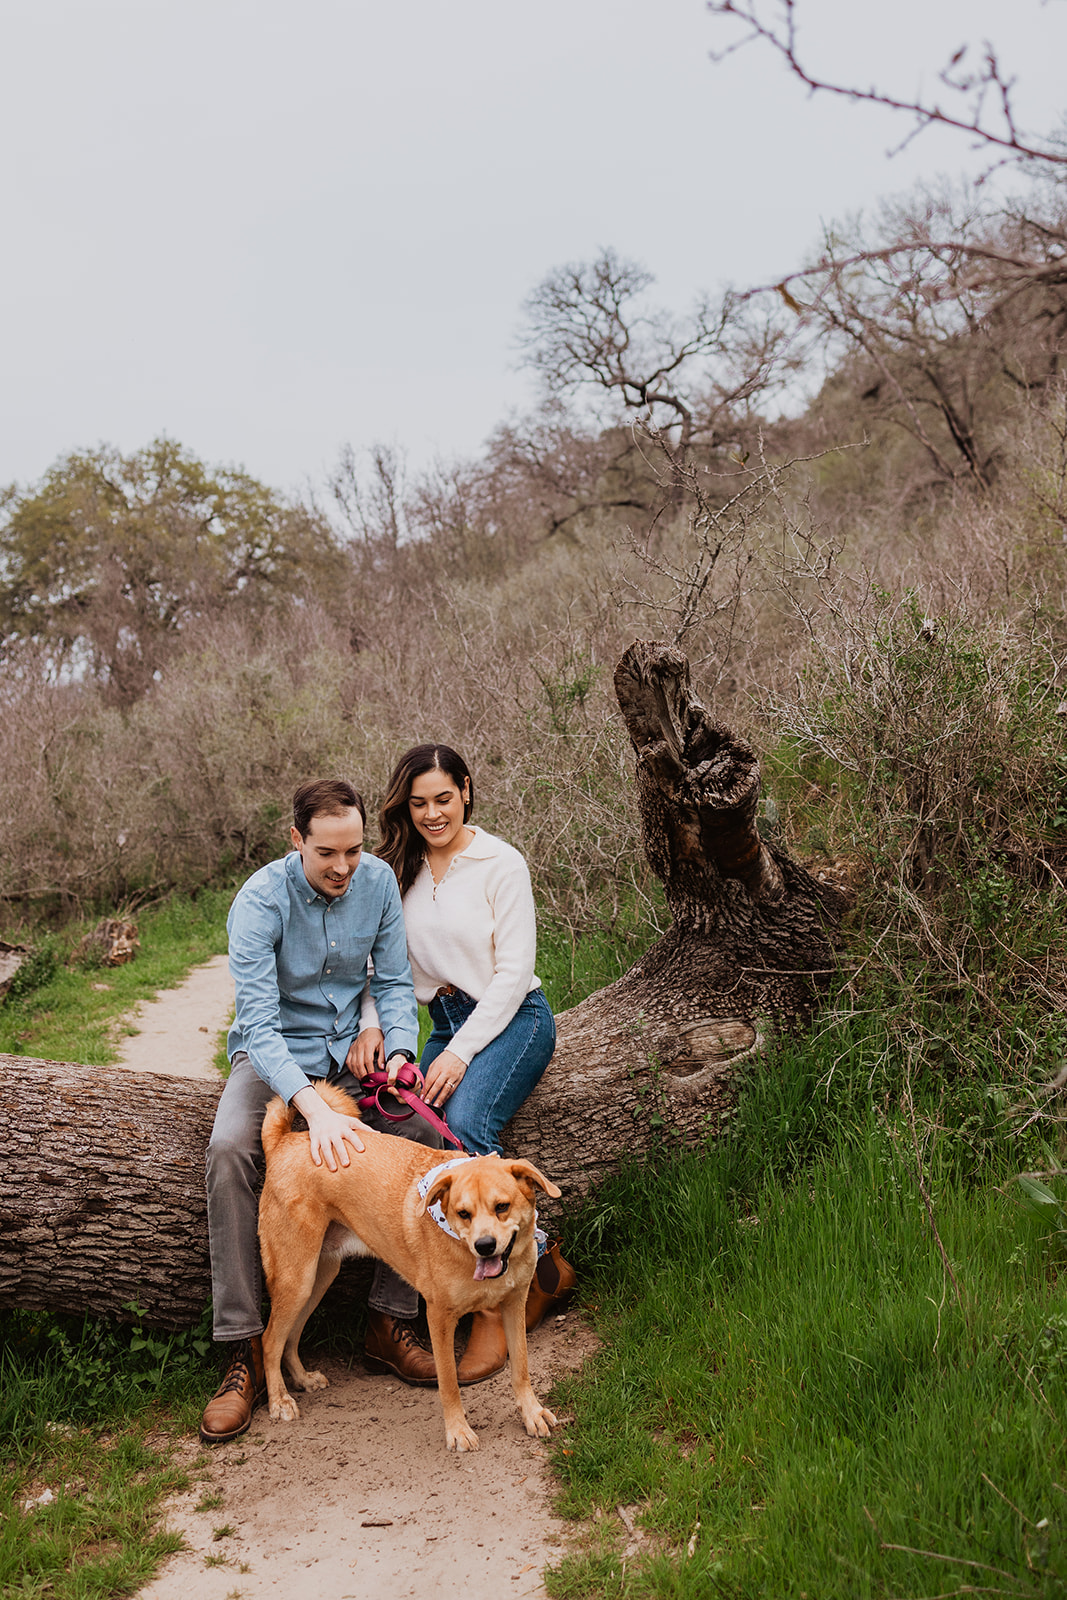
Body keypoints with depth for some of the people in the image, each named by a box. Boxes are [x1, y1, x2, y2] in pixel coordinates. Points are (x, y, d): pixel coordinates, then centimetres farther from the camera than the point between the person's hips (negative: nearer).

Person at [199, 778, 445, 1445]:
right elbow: (260, 1024, -29)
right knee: (230, 1147, -33)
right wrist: (314, 1108, -43)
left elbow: (395, 983, 1)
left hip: (351, 1047, 3)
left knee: (422, 1131, -23)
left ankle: (393, 1316, -10)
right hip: (276, 1053, -3)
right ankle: (245, 1350, -24)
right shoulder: (261, 900, -22)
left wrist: (399, 1052, -20)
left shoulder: (378, 880, -8)